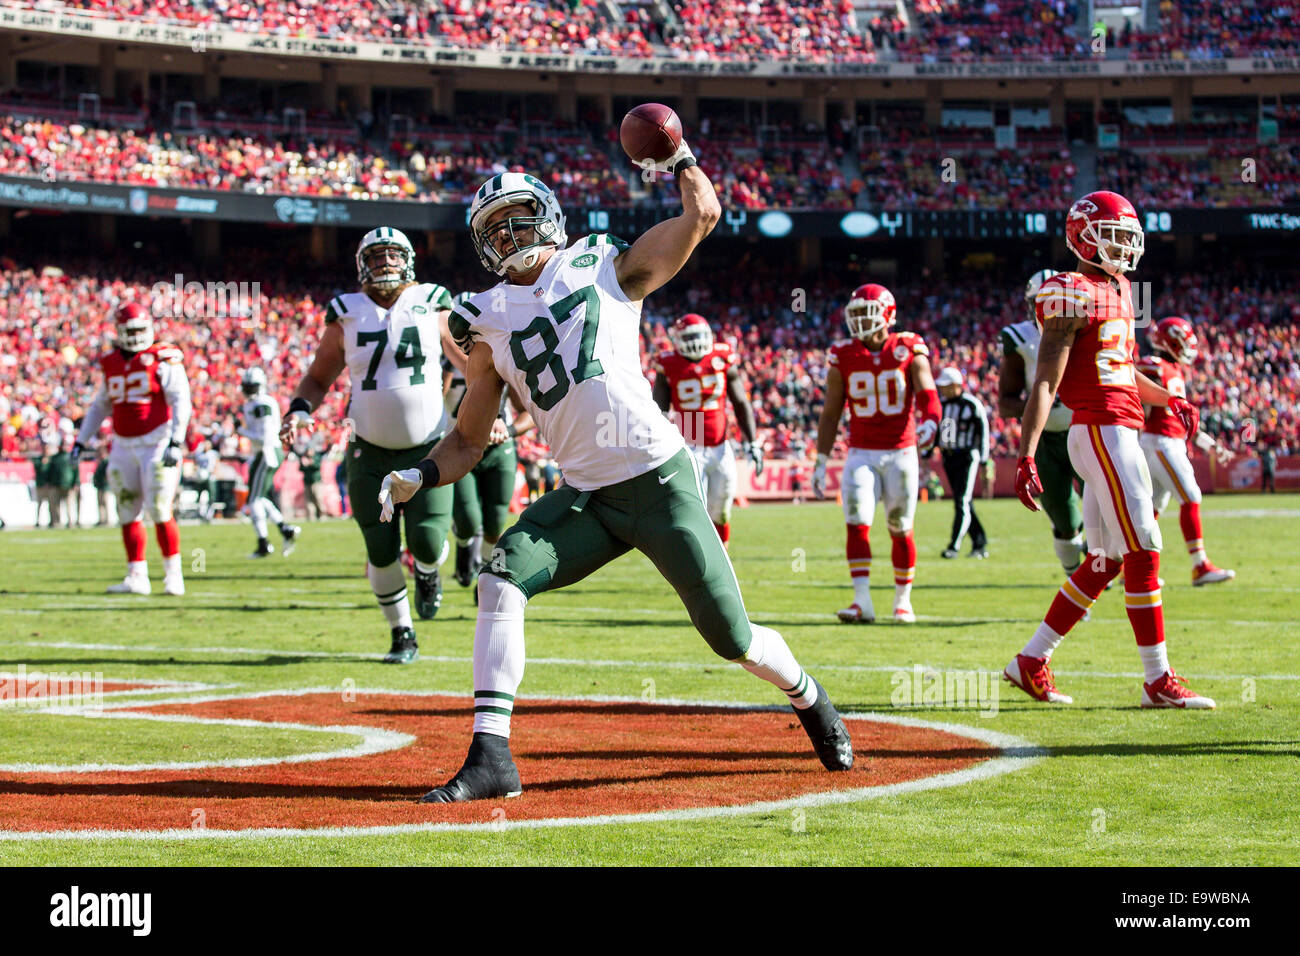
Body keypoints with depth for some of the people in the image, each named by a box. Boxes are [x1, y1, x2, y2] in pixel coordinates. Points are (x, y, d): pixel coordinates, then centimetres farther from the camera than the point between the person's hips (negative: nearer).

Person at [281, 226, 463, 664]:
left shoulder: (432, 305, 1)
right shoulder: (346, 315, 1)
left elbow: (473, 364, 10)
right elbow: (317, 379, 10)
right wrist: (300, 411, -9)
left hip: (429, 449, -1)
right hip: (371, 454, 1)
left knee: (427, 541, -12)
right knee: (382, 552, 1)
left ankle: (428, 572, 26)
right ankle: (402, 635, 20)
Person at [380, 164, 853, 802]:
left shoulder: (606, 268, 6)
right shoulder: (490, 324, 12)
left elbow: (703, 213, 5)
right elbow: (467, 442, 14)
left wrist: (678, 158, 18)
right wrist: (418, 477, -4)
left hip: (661, 480, -3)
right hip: (587, 498, 3)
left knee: (732, 639, -1)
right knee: (502, 576, -23)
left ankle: (806, 697, 33)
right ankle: (490, 759, -24)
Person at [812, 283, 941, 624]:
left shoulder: (909, 350, -3)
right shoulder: (843, 357, 2)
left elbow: (927, 393, -14)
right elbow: (830, 414, 7)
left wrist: (930, 423, -36)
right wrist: (821, 461, 3)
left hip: (901, 452, -1)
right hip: (862, 453, 1)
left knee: (901, 529, 5)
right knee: (856, 523, -14)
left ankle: (903, 600, 19)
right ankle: (862, 602, -16)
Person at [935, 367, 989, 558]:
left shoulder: (972, 405, -10)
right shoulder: (940, 404, 7)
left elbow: (983, 433, -6)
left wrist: (984, 461, -8)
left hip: (967, 458, -6)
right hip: (948, 457, 6)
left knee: (962, 503, -12)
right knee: (963, 505, 10)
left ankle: (954, 546, -14)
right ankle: (979, 543, 19)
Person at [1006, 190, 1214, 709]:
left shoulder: (1117, 289, 17)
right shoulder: (1073, 296, -12)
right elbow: (1045, 382, -17)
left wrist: (1169, 399, 17)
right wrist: (1026, 456, -23)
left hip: (1119, 433, 10)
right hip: (1101, 430, -10)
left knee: (1105, 561, 12)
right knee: (1143, 553, -8)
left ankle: (1031, 661, 18)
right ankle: (1158, 680, -3)